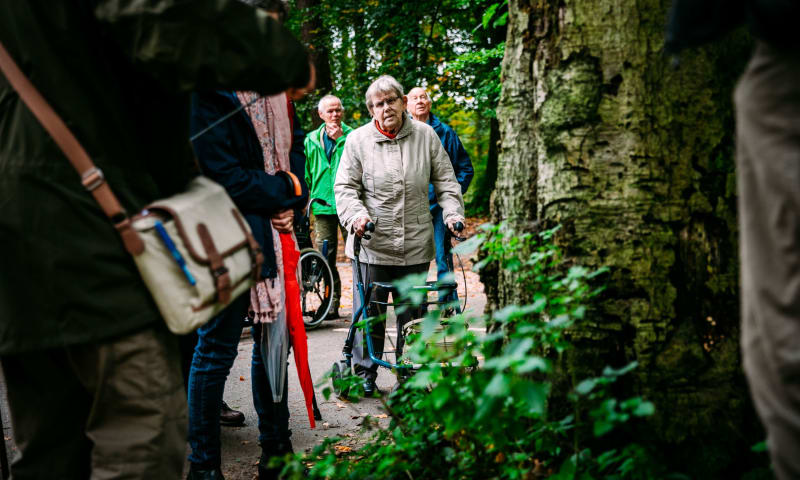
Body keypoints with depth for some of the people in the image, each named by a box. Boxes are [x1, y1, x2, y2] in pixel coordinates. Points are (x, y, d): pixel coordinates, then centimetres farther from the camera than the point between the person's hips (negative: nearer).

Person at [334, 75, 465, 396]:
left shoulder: (425, 135, 6)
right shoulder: (358, 140, 1)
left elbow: (445, 180, 12)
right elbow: (345, 186, 1)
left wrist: (453, 213, -1)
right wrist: (356, 214, -16)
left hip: (416, 244, 2)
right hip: (372, 243, -2)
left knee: (413, 312, 10)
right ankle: (365, 373, 19)